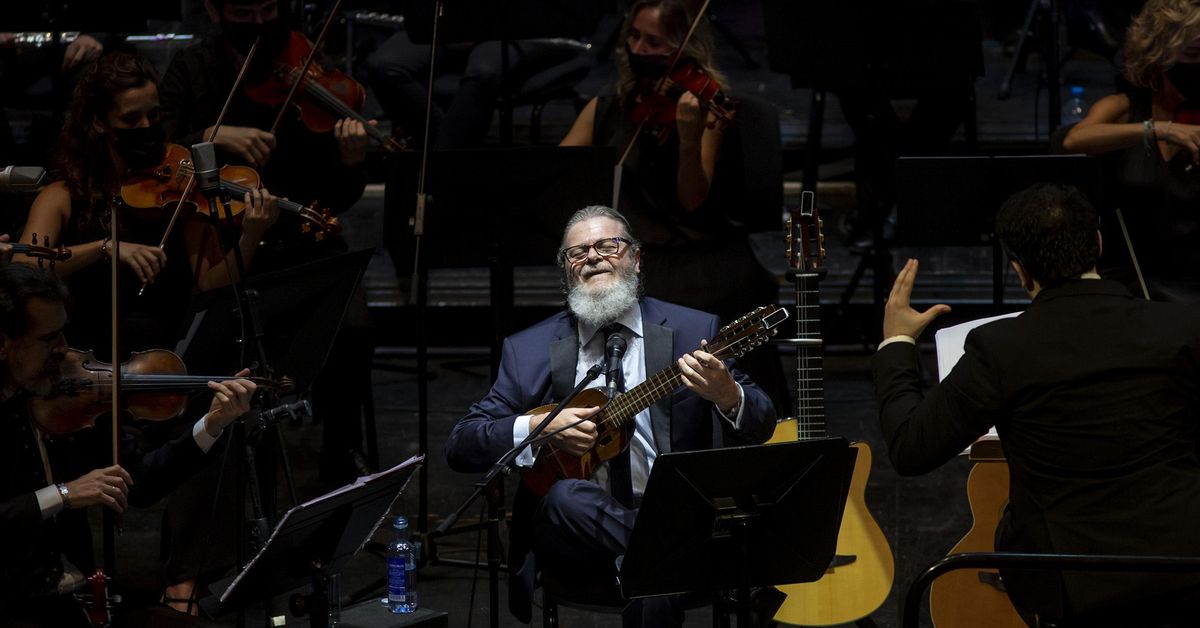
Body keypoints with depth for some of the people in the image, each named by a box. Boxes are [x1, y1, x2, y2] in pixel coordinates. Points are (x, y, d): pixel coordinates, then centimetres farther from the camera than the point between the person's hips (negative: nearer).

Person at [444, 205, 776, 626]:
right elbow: (459, 446, 6)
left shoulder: (693, 332, 7)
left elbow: (761, 429, 4)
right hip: (575, 527, 3)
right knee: (566, 497, -33)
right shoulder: (529, 350, 9)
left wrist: (727, 396, -20)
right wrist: (536, 428, -12)